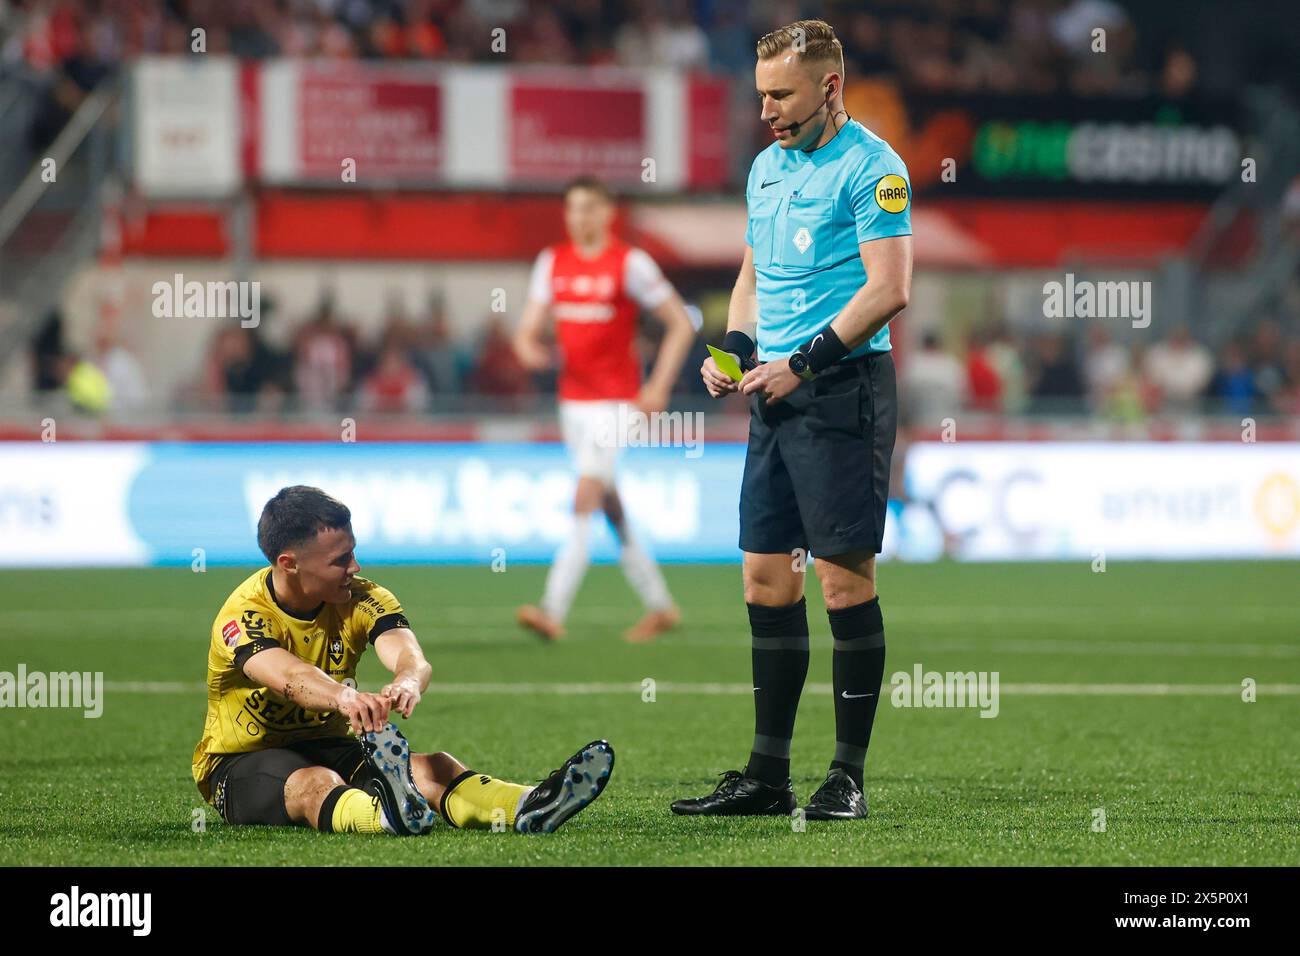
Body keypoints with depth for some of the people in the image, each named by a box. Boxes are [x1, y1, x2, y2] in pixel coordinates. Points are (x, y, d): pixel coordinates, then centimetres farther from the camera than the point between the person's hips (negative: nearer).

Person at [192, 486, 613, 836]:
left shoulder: (362, 600, -5)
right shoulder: (244, 613, -20)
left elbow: (409, 654, -26)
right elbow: (286, 676, -42)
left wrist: (408, 681, -53)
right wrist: (342, 696, -65)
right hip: (241, 763, -5)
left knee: (431, 768, -24)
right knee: (315, 784, -40)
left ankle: (527, 808, -53)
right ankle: (388, 815, -75)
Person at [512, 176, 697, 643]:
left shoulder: (630, 263, -7)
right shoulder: (552, 262, 8)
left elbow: (681, 324, -4)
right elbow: (528, 328, 10)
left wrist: (659, 387, -10)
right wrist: (529, 348, -14)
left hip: (615, 401, -7)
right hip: (572, 399, 7)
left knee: (586, 496, -17)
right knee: (610, 508, 11)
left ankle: (554, 611, -24)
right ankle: (659, 605, 23)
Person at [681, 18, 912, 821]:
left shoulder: (870, 167, -9)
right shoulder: (767, 167, 17)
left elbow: (890, 288, -16)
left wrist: (804, 361, -18)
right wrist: (735, 349, 8)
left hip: (843, 388, -8)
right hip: (777, 393, 8)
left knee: (845, 576, -6)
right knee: (767, 578, 7)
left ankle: (849, 777, 0)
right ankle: (768, 777, 12)